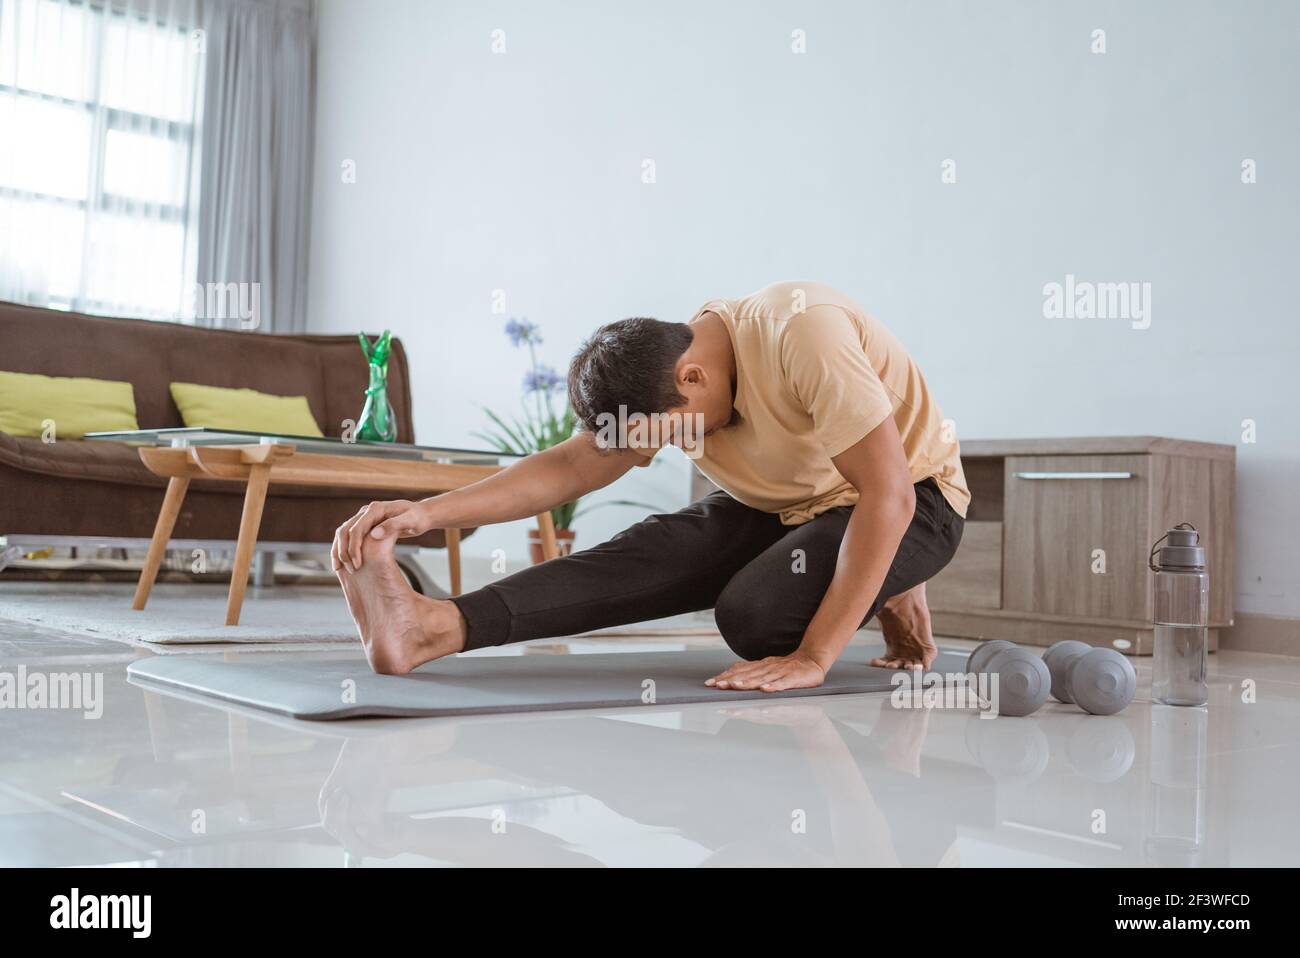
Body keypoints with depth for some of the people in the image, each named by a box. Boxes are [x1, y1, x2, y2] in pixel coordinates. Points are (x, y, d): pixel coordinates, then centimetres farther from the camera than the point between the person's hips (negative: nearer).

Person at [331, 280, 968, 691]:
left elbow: (889, 495, -34)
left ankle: (888, 603, -2)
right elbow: (569, 468, -9)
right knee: (646, 555, -19)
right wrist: (427, 513, -24)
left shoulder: (801, 335, -33)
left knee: (754, 612, -29)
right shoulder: (666, 373, -9)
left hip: (913, 502, -6)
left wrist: (814, 658, -35)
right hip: (782, 508, 6)